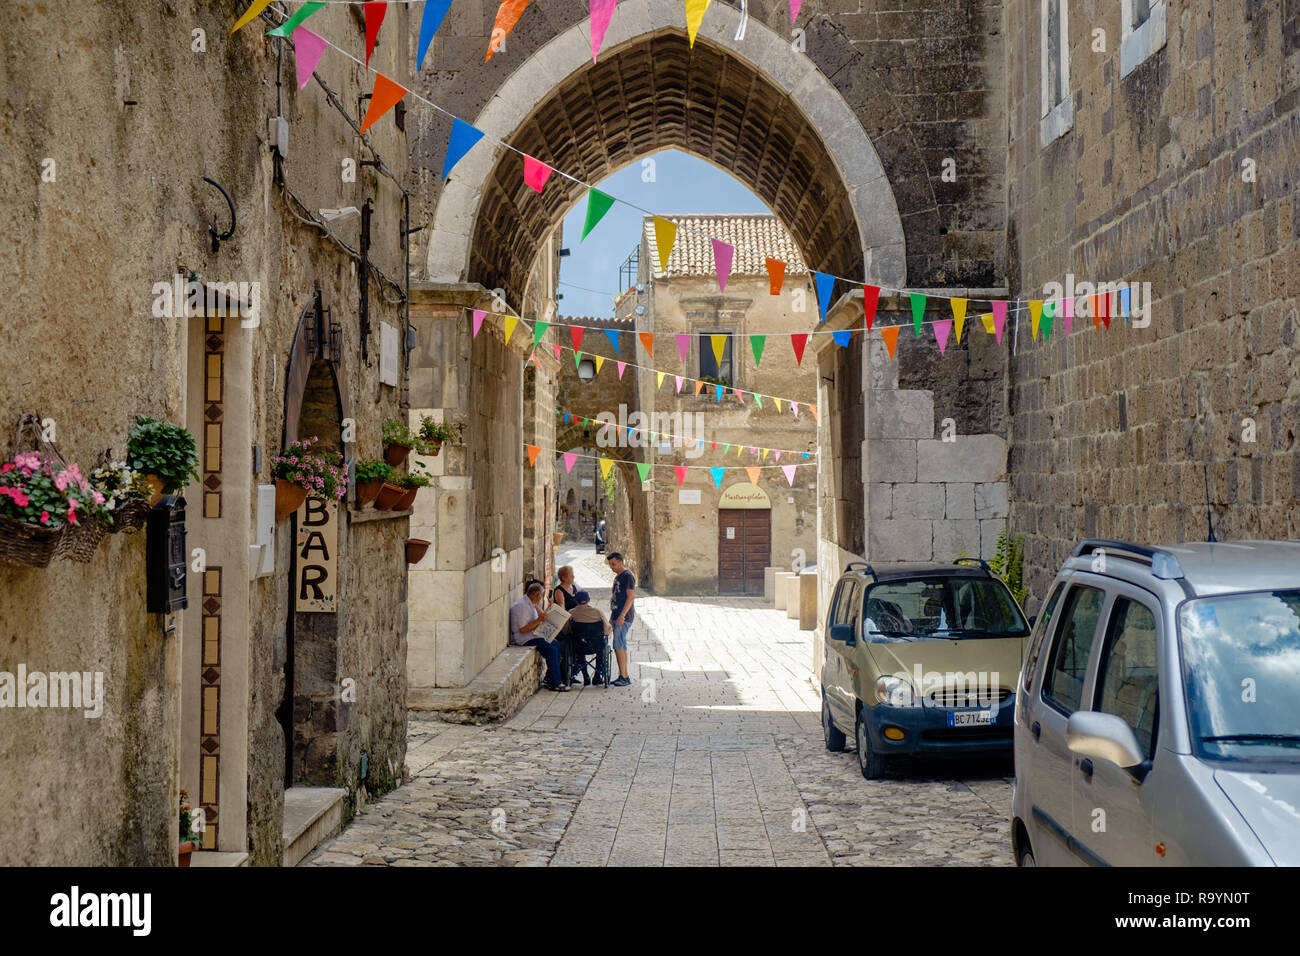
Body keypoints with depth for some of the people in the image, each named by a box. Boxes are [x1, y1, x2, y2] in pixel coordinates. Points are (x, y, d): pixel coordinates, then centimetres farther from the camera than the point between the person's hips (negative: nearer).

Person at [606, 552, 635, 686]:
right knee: (620, 646, 9)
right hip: (617, 617, 10)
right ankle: (624, 676, 12)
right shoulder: (617, 577, 19)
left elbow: (631, 596, -17)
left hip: (624, 618, -10)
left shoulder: (628, 576, -10)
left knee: (619, 646, -12)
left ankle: (623, 677, -12)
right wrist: (612, 617, 21)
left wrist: (622, 615, -21)